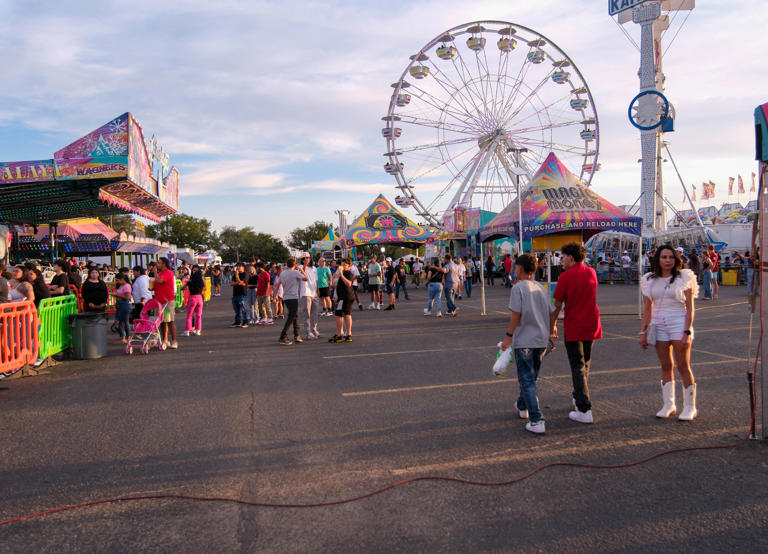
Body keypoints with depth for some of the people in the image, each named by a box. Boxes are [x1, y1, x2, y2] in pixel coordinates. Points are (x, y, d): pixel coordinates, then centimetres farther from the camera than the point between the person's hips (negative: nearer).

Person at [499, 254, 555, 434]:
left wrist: (509, 336, -7)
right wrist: (550, 333, 23)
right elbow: (551, 313, 11)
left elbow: (516, 314, -15)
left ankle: (536, 421, -9)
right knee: (531, 377, 22)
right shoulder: (541, 288, 9)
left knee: (527, 381, -4)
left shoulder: (518, 288, -10)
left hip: (524, 340, -7)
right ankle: (523, 406, 41)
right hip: (542, 340, 7)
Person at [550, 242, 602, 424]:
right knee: (585, 364, 20)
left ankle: (584, 410, -7)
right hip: (592, 325, 6)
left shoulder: (566, 276, -12)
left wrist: (552, 326, 2)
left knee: (577, 368, -3)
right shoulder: (591, 273, 6)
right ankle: (579, 397, 37)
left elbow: (557, 305, -8)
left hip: (573, 327, -6)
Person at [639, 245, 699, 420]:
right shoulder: (651, 280, 9)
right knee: (666, 366, 8)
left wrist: (687, 332, -13)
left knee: (683, 366, -1)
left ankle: (690, 407, 9)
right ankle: (668, 405, 17)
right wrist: (643, 332, 8)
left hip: (679, 324, -4)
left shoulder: (684, 278, -2)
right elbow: (648, 309, 13)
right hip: (659, 325, 4)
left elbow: (689, 307, -5)